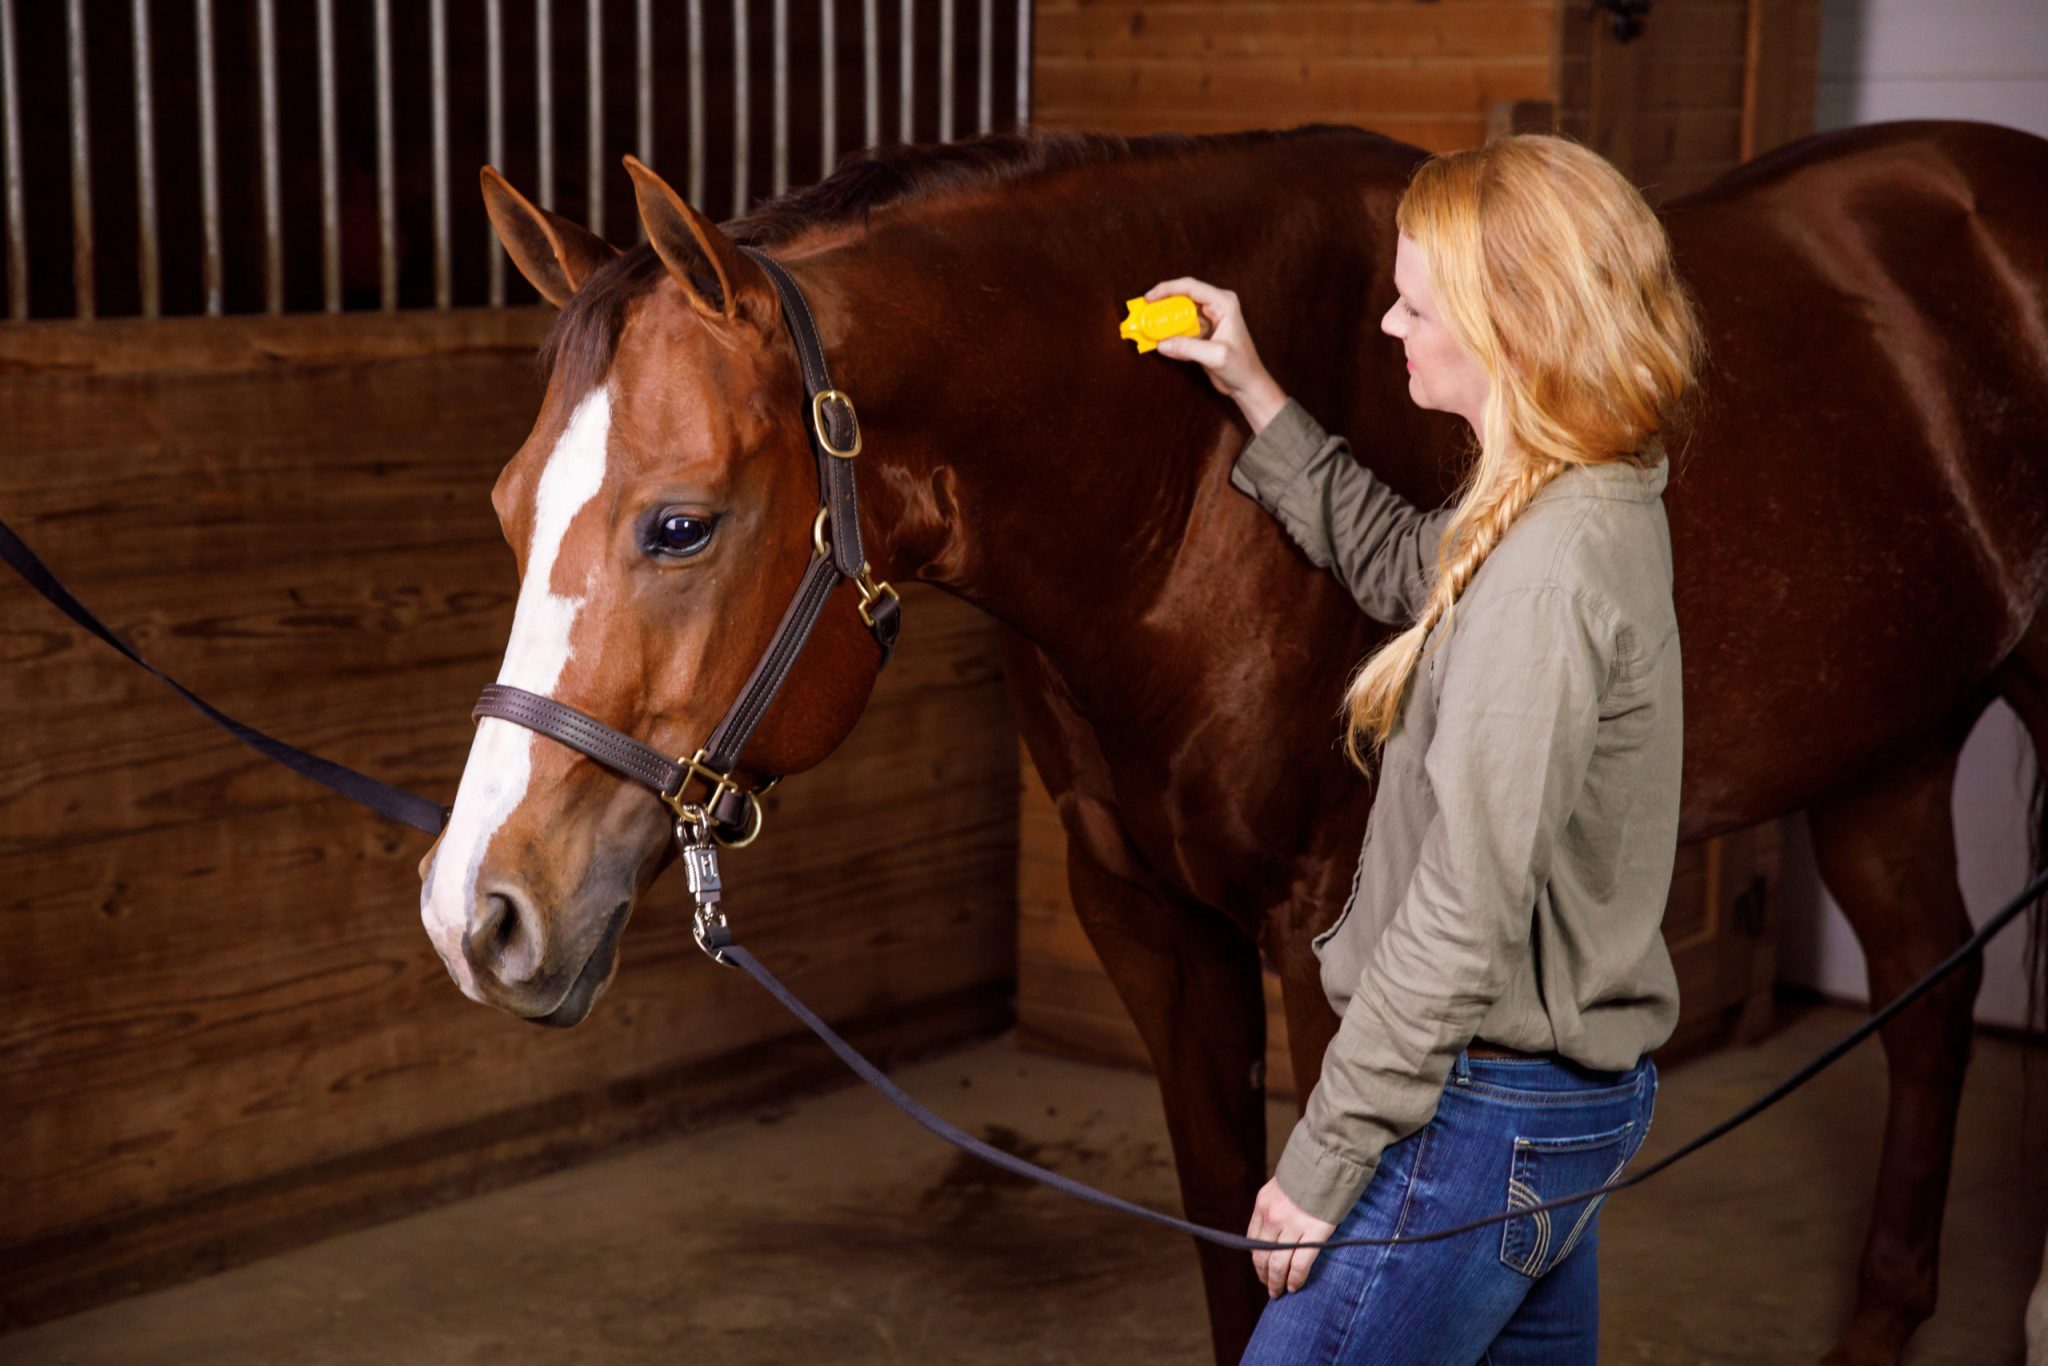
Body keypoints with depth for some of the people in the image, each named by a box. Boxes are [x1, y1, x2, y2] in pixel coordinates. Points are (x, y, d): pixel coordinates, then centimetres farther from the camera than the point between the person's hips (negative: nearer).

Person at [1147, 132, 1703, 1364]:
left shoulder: (1546, 574, -25)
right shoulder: (1604, 513, 4)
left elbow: (1465, 919, -25)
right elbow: (1399, 563, 26)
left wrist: (1323, 1164, -18)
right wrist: (1257, 396, 23)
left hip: (1486, 1119, -10)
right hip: (1585, 1097, 10)